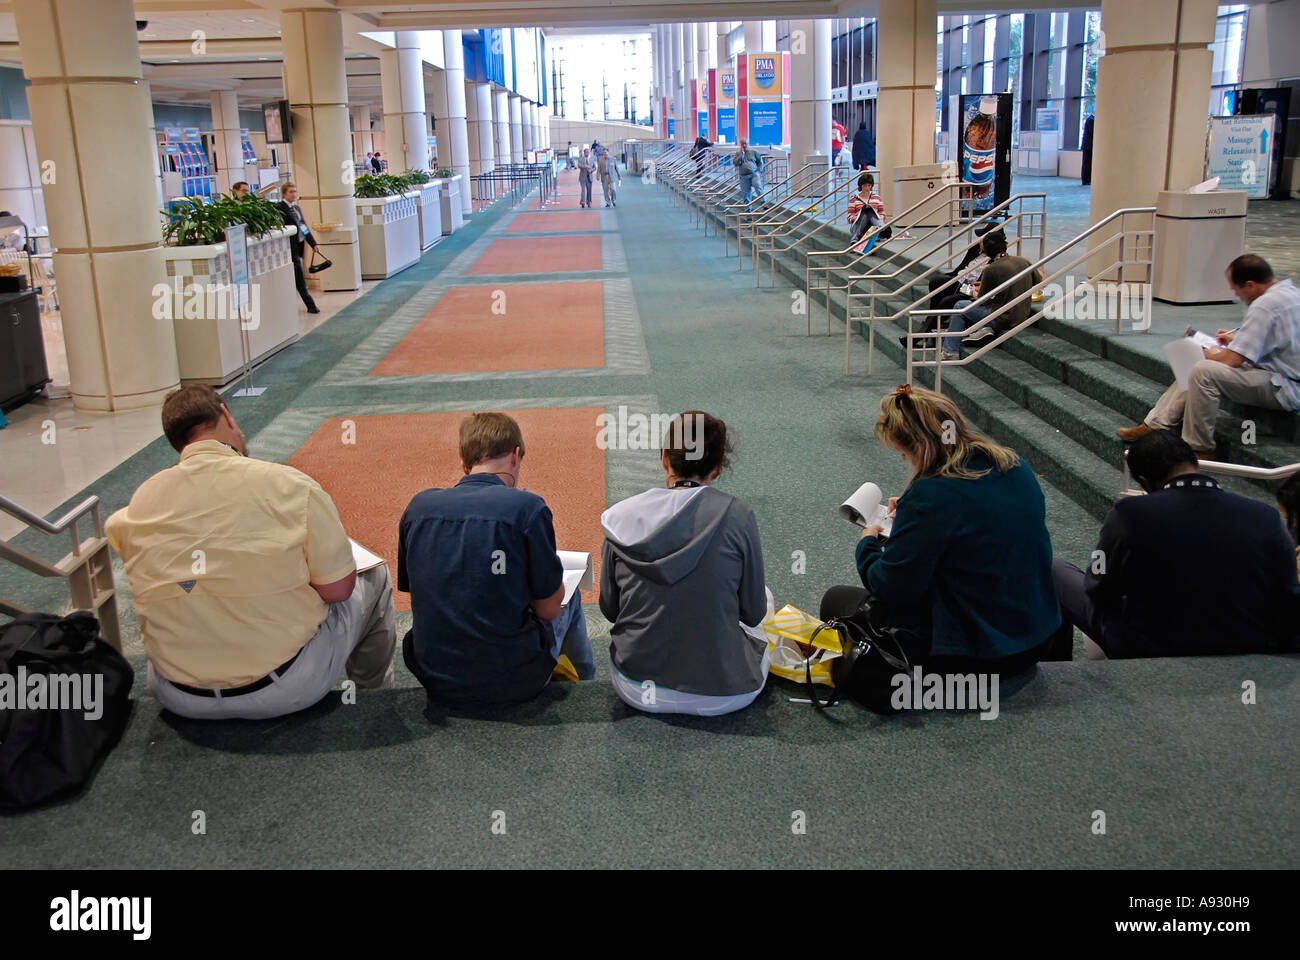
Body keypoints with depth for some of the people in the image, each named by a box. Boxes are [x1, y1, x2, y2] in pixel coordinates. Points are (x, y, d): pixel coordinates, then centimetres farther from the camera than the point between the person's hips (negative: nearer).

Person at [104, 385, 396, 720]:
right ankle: (374, 694, 37)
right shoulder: (290, 486, -17)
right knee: (374, 578, 19)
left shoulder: (142, 501, -5)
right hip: (284, 691, -3)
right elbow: (337, 589, -12)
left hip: (180, 700, 4)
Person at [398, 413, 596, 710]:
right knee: (571, 596, 25)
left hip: (436, 683, 4)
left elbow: (409, 586, 9)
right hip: (513, 684, -4)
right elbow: (548, 608, -8)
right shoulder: (526, 507, -16)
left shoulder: (419, 507, -3)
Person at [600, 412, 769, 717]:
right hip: (720, 696, -2)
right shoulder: (736, 515, -13)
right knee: (765, 594, 27)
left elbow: (609, 609, 4)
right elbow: (753, 613, -3)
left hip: (635, 690, 3)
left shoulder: (623, 517, -6)